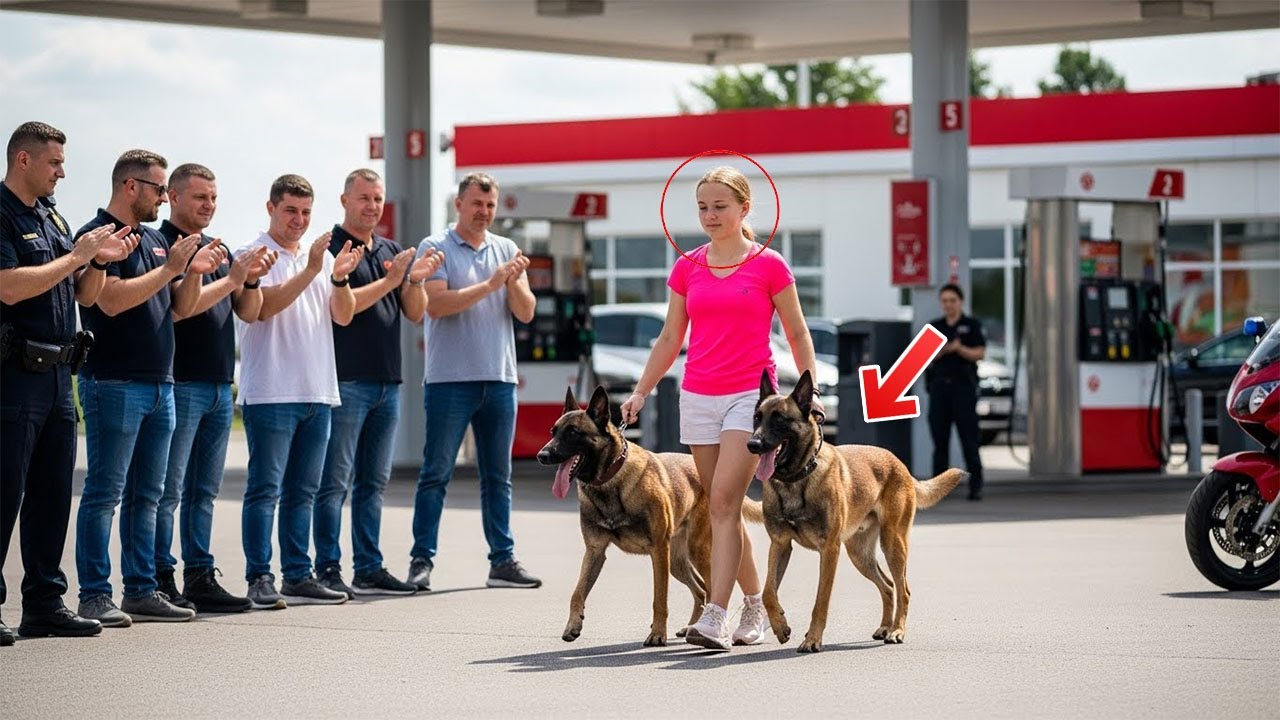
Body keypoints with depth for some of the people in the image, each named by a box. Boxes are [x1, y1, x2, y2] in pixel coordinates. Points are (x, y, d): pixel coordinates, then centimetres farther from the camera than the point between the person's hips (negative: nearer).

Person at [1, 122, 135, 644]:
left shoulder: (50, 218, 17)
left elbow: (84, 296, 20)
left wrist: (100, 262, 0)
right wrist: (77, 256, -14)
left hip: (56, 375, 8)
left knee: (52, 494, 10)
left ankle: (44, 602, 16)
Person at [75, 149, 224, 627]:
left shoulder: (155, 241, 17)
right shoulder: (97, 236, -8)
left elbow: (181, 306, 18)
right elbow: (111, 300, -21)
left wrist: (194, 273, -2)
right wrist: (170, 268, -16)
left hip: (159, 385, 8)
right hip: (114, 384, -8)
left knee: (146, 496, 10)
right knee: (104, 493, -7)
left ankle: (142, 591, 14)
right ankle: (95, 596, -6)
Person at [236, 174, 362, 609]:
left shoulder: (321, 254, 16)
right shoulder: (256, 255, -3)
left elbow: (343, 316, 10)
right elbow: (264, 306, -19)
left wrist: (340, 279, -9)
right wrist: (311, 271, -23)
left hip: (317, 393, 7)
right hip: (270, 392, -7)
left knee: (302, 491, 10)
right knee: (265, 489, -6)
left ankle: (298, 577, 14)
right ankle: (259, 580, -5)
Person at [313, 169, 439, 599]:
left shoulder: (391, 252, 17)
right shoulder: (331, 249, -5)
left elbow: (415, 313, 13)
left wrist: (416, 280, -7)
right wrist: (389, 281, -18)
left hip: (387, 382, 7)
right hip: (346, 381, -7)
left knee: (373, 482, 10)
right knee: (335, 480, -6)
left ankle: (369, 569, 14)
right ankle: (328, 570, -4)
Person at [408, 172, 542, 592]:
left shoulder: (506, 250, 13)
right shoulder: (436, 249, -1)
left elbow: (526, 313, 7)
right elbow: (436, 305, -15)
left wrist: (514, 282, -13)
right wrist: (490, 284, -18)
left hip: (500, 379, 5)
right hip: (449, 379, -5)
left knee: (498, 476, 8)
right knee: (436, 474, -3)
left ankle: (503, 561, 11)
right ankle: (422, 560, -1)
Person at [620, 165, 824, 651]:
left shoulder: (768, 265, -2)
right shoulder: (687, 268, 9)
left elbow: (797, 333, 4)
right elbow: (670, 338, 15)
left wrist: (809, 389, -6)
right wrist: (641, 392, 8)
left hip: (751, 393, -5)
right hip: (698, 396, 5)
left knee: (724, 500, -17)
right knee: (723, 507, 7)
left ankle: (715, 616, -22)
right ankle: (755, 606, 21)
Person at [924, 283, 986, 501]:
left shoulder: (971, 326, 4)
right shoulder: (934, 327, 14)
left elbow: (980, 353, -4)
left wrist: (959, 348, -18)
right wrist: (942, 350, -12)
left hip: (963, 385, -3)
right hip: (939, 386, 3)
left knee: (969, 436, -6)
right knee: (939, 437, 1)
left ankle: (975, 485, -6)